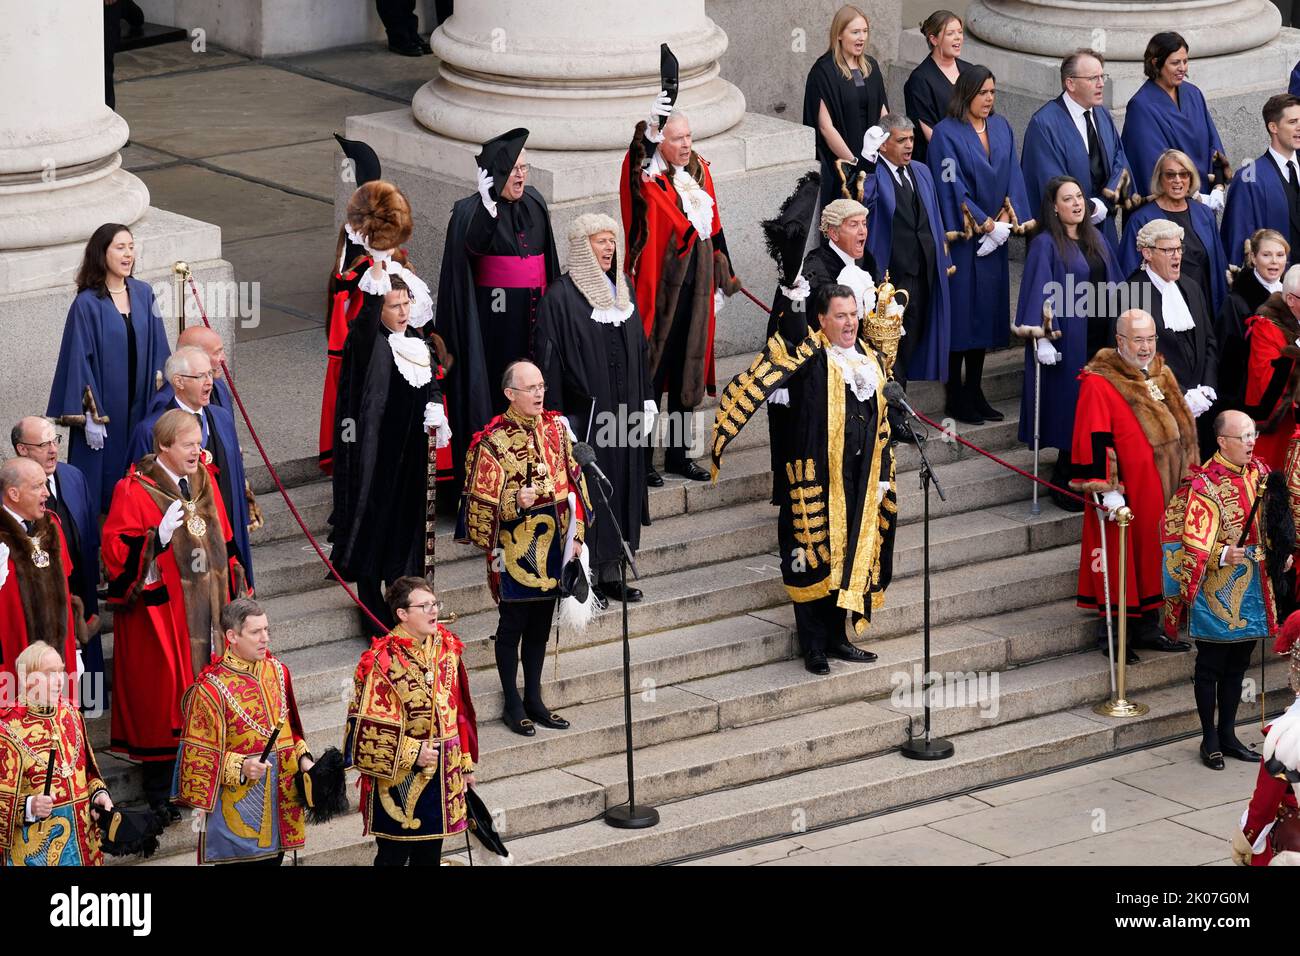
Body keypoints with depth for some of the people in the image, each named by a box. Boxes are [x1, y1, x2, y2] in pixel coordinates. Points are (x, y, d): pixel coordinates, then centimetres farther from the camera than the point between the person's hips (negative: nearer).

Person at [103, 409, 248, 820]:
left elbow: (223, 541, 18)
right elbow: (117, 555, -16)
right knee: (163, 699, -2)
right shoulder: (134, 491, -11)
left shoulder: (204, 481, 8)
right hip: (160, 613, -6)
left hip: (206, 610, 6)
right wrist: (159, 536, -28)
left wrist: (235, 593, 15)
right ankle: (159, 792, 8)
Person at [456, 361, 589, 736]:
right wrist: (516, 502, -29)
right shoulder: (493, 441, -14)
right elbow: (481, 500, -12)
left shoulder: (555, 427, 4)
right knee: (513, 625, 4)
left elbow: (574, 480, 11)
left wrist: (577, 533, 8)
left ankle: (534, 699, 25)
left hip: (552, 546, 6)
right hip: (514, 549, -6)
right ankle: (512, 704, 15)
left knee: (540, 625, 14)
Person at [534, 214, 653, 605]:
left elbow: (639, 349, 17)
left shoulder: (620, 291, 10)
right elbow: (549, 359, -13)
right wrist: (558, 418, -16)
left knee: (620, 484, 9)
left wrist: (647, 401, 13)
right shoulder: (561, 297, -11)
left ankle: (609, 572, 17)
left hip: (622, 409, 7)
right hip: (583, 413, -7)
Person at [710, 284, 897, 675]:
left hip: (860, 482, 6)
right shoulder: (805, 354, -5)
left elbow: (882, 423, 16)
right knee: (813, 557, -3)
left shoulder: (874, 359, 13)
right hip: (816, 479, -6)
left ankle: (836, 636, 22)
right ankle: (814, 647, 4)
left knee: (849, 556, 11)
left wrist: (883, 476, 13)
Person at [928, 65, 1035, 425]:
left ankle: (974, 392, 18)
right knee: (960, 311, -3)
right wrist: (983, 221, -15)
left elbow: (1012, 175, 7)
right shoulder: (946, 133, -9)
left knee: (986, 311, 10)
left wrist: (1011, 215, -8)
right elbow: (952, 184, -14)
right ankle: (956, 398, 4)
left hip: (994, 233, 6)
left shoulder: (1001, 128, 10)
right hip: (963, 235, -6)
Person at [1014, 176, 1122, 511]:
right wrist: (1042, 336, -24)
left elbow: (1113, 284, 18)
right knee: (1070, 410, -3)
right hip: (1067, 343, -6)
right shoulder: (1045, 244, -8)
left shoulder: (1096, 238, 13)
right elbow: (1039, 291, -15)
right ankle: (1064, 484, 7)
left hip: (1099, 340, 6)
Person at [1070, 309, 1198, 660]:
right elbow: (1094, 441, -18)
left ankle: (1147, 627, 25)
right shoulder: (1098, 384, -13)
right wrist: (1108, 490, -22)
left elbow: (1175, 428, 25)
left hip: (1160, 493, 7)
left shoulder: (1160, 376, 11)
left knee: (1152, 559, 13)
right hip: (1124, 495, -7)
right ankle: (1111, 636, 9)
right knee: (1120, 563, -1)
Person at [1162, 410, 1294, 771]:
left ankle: (1227, 734, 26)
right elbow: (1194, 541, -18)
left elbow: (1274, 521, 19)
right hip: (1219, 588, -7)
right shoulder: (1205, 484, -17)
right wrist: (1222, 555, -32)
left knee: (1238, 663, 15)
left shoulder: (1260, 473, 5)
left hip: (1254, 585, 7)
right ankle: (1210, 739, 13)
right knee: (1211, 665, 4)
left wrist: (1283, 553, 7)